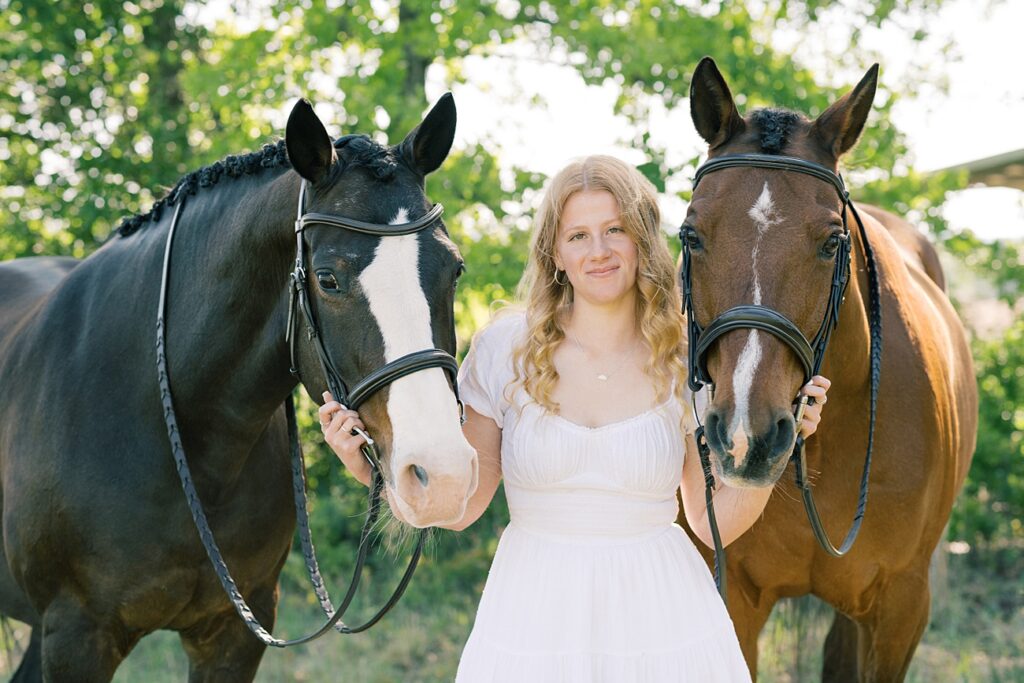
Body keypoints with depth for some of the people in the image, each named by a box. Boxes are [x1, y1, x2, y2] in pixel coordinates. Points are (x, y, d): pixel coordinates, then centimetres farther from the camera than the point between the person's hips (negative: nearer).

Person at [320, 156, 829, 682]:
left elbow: (714, 525, 2)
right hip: (533, 617, 0)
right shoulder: (504, 348, -3)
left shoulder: (683, 362, -1)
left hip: (658, 616, 0)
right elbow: (460, 505, -2)